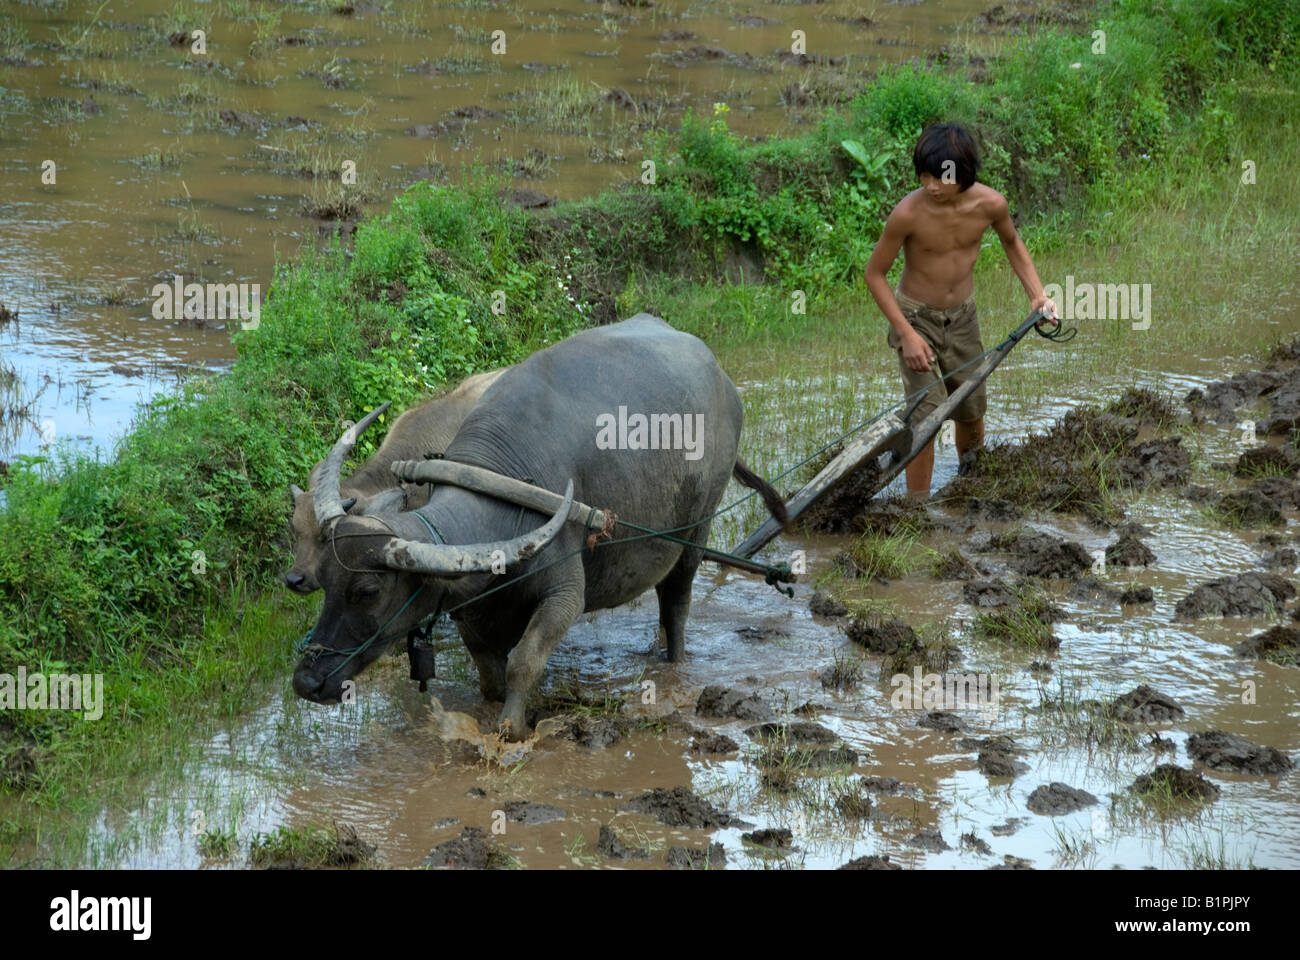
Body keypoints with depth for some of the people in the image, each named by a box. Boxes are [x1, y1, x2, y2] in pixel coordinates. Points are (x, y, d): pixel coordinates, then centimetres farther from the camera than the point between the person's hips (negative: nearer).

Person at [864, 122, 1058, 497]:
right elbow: (875, 273, -16)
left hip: (962, 317, 4)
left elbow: (1012, 243, 7)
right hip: (916, 317, -4)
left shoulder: (990, 205, -17)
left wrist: (1037, 293, -4)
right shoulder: (908, 213, -28)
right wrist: (907, 335, -20)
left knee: (971, 413, 16)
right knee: (927, 416, -15)